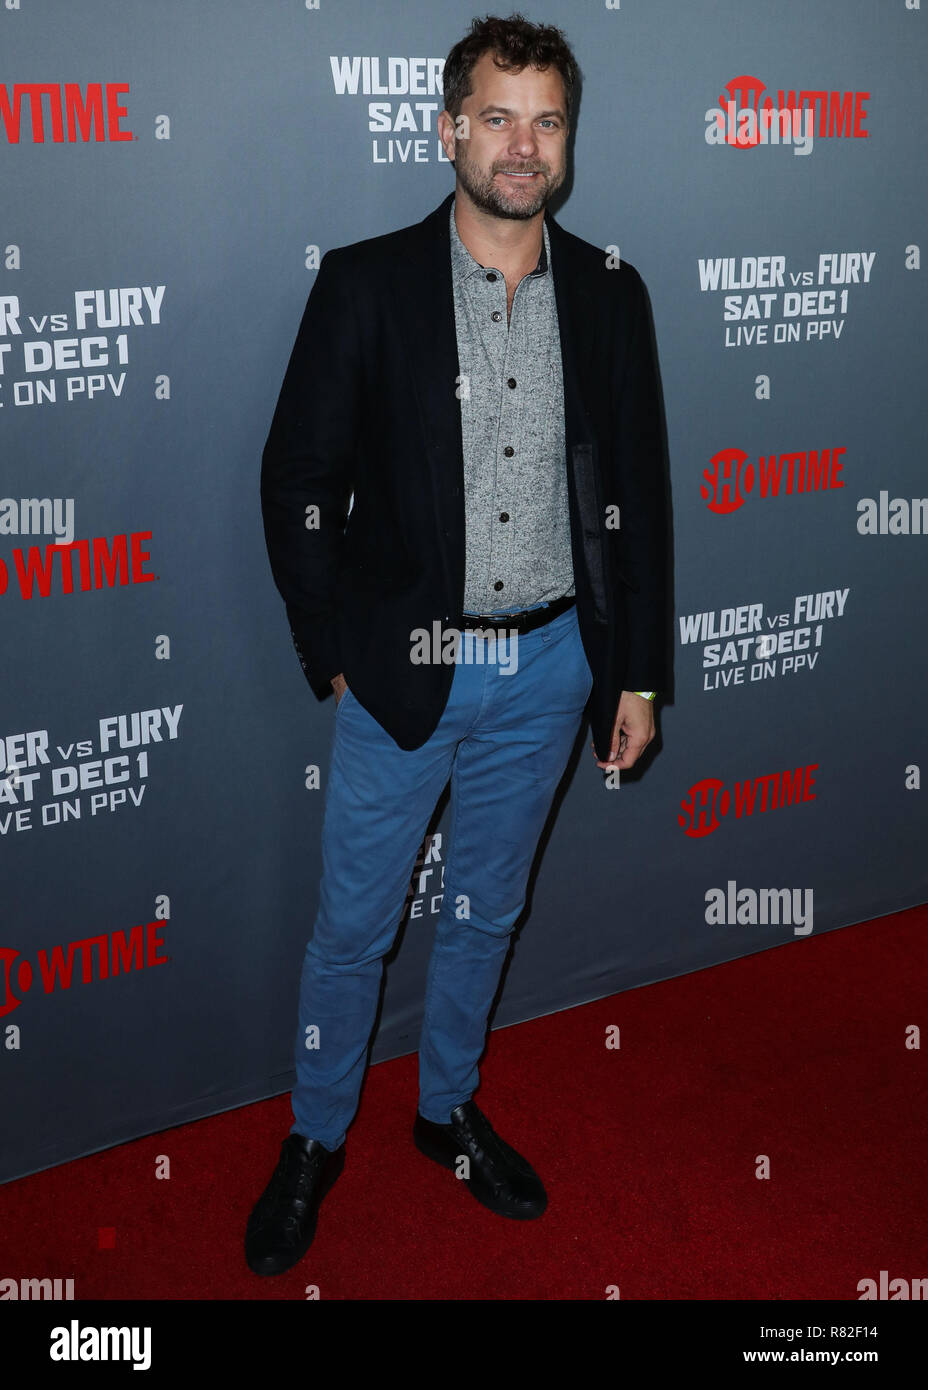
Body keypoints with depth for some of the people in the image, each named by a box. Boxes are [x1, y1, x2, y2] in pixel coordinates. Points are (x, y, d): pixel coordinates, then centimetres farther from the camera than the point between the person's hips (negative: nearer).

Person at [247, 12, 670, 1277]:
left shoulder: (610, 295, 1)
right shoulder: (367, 284, -7)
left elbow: (637, 494, 5)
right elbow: (298, 483, -4)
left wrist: (638, 671, 4)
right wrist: (337, 652, -6)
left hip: (549, 666, 3)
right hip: (405, 667, -2)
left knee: (486, 912, 18)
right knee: (353, 927, 9)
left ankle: (449, 1110, 40)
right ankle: (316, 1139, 31)